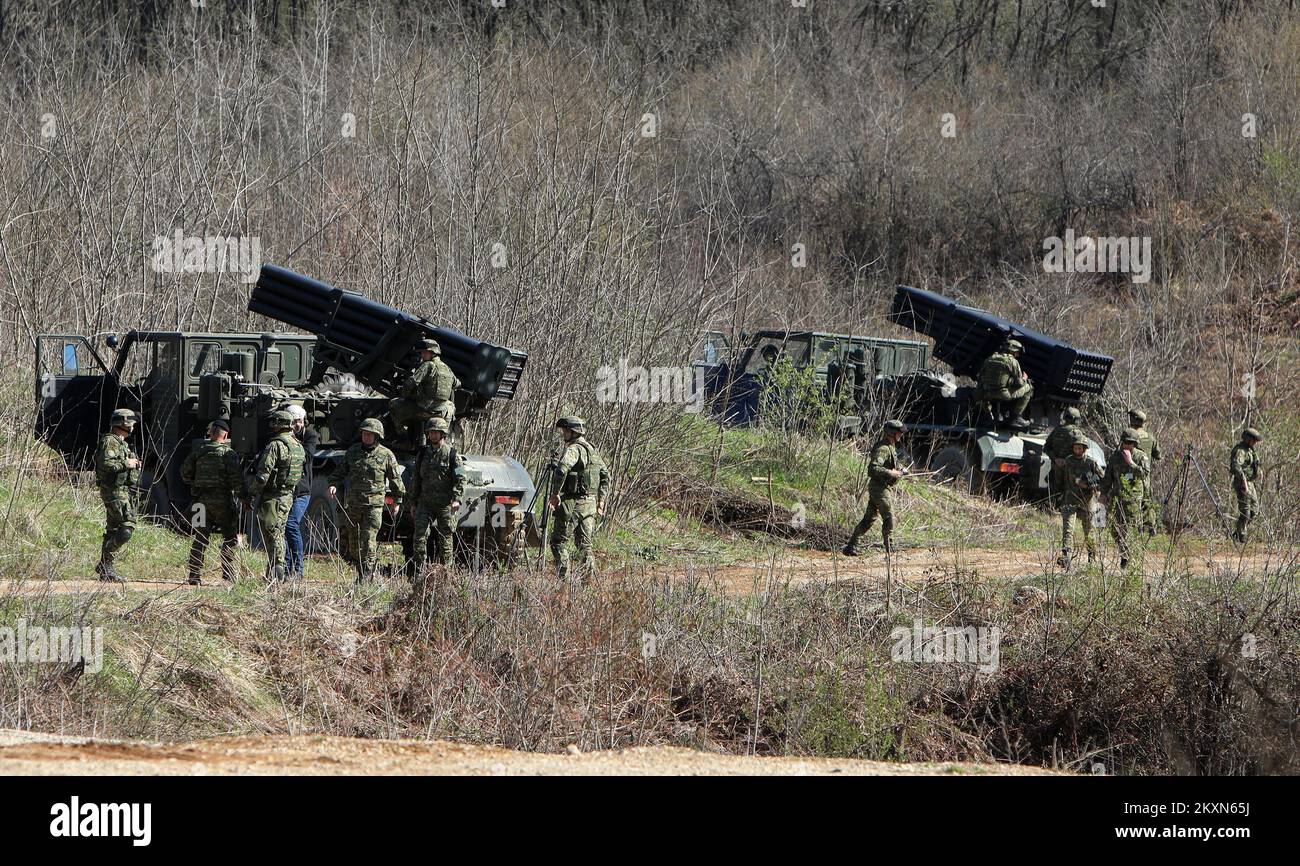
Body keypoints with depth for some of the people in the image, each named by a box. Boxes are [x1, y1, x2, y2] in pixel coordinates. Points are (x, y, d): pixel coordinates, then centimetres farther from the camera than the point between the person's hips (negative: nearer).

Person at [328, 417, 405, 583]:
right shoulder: (353, 451, 8)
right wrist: (333, 484, -4)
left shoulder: (386, 455, 1)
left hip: (374, 504, -4)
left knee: (369, 540, -11)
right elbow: (340, 471, 14)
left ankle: (366, 575, -8)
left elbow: (395, 479, 9)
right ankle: (360, 569, 22)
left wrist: (397, 500, 12)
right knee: (352, 540, 7)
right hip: (352, 503, 4)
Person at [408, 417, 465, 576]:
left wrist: (457, 499, -18)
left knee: (445, 538, 3)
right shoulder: (423, 453, 10)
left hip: (445, 504, -3)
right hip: (425, 502, 3)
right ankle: (419, 571, -9)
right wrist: (413, 499, 15)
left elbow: (460, 479, -5)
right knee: (419, 535, -10)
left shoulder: (452, 454, -2)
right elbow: (415, 478, 17)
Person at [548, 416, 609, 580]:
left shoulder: (573, 450, -14)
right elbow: (605, 476, 21)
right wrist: (600, 499, 22)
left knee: (559, 542, 0)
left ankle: (563, 577, -5)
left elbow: (562, 470, -32)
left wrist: (555, 493, -23)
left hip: (572, 504, -8)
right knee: (584, 543, 11)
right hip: (590, 504, 8)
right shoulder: (593, 450, 14)